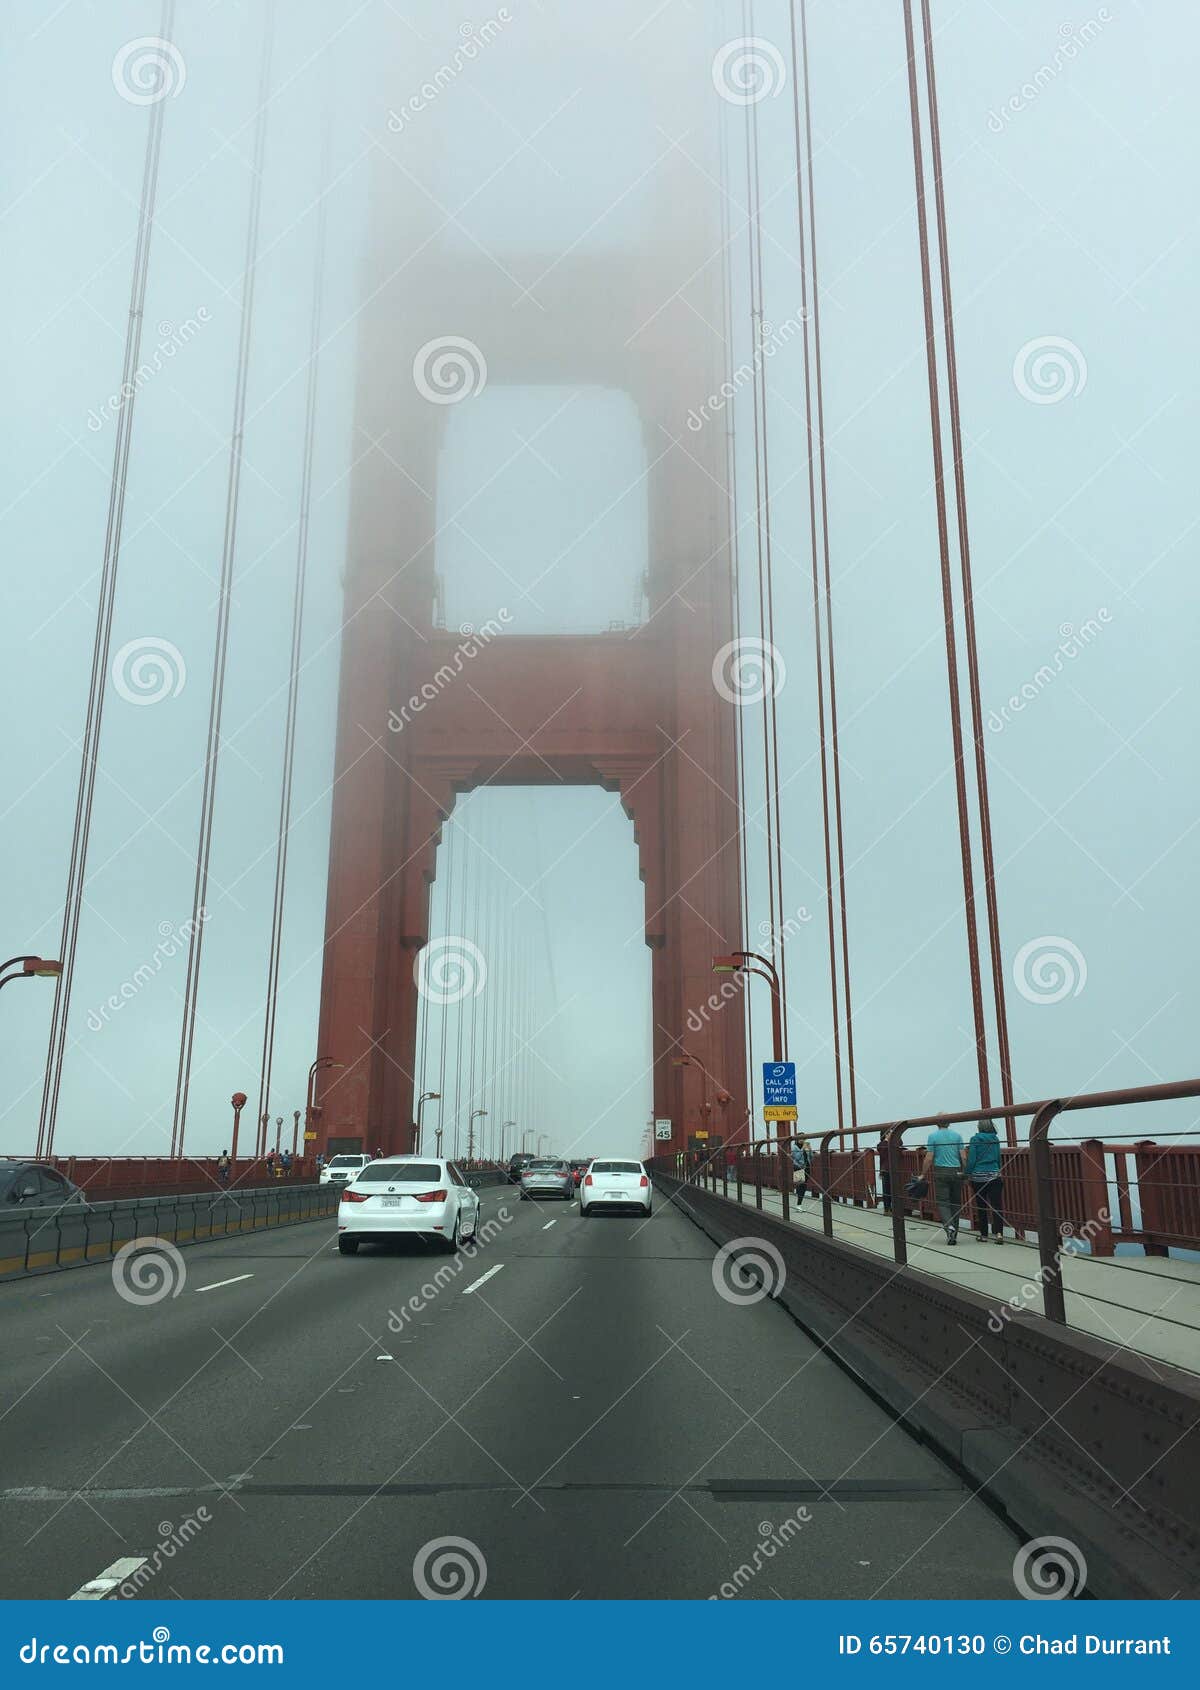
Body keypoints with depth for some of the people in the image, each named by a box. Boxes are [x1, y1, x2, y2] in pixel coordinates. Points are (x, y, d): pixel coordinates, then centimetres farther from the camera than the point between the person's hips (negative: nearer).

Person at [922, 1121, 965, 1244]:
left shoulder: (933, 1136, -3)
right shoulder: (957, 1135, 3)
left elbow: (929, 1158, -6)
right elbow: (963, 1157, 0)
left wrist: (924, 1174, 3)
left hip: (941, 1172, -3)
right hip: (956, 1172, 3)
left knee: (942, 1202, -1)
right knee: (955, 1203, 10)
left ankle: (949, 1226, -25)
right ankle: (953, 1235, 14)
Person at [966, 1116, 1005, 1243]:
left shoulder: (975, 1140, -6)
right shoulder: (995, 1139, 5)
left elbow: (971, 1159, -8)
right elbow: (999, 1158, 13)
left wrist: (968, 1174, 3)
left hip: (978, 1176, -2)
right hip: (994, 1175, 2)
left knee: (981, 1207, 7)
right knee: (996, 1205, -2)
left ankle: (984, 1235, 12)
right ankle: (998, 1232, -17)